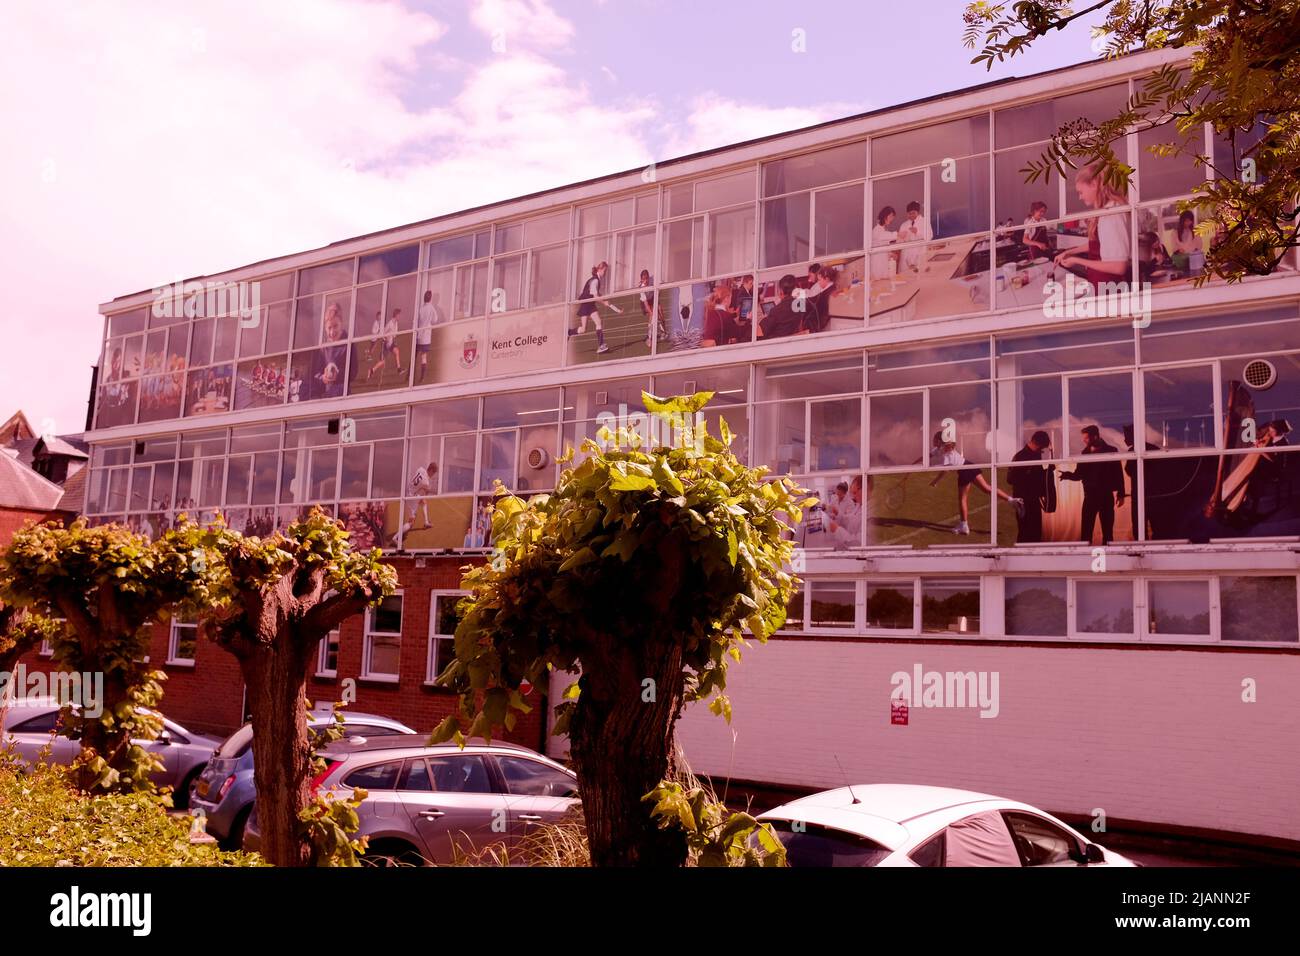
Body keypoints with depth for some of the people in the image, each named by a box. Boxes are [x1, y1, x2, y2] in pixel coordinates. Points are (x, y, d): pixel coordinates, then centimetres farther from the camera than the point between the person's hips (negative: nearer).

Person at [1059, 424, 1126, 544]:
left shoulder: (1110, 451, -3)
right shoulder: (1085, 453, 7)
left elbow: (1118, 473, -5)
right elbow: (1079, 474, 7)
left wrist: (1120, 494, -9)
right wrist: (1068, 475, -14)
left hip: (1106, 496, -3)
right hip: (1090, 496, 3)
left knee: (1107, 530, 3)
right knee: (1086, 530, 0)